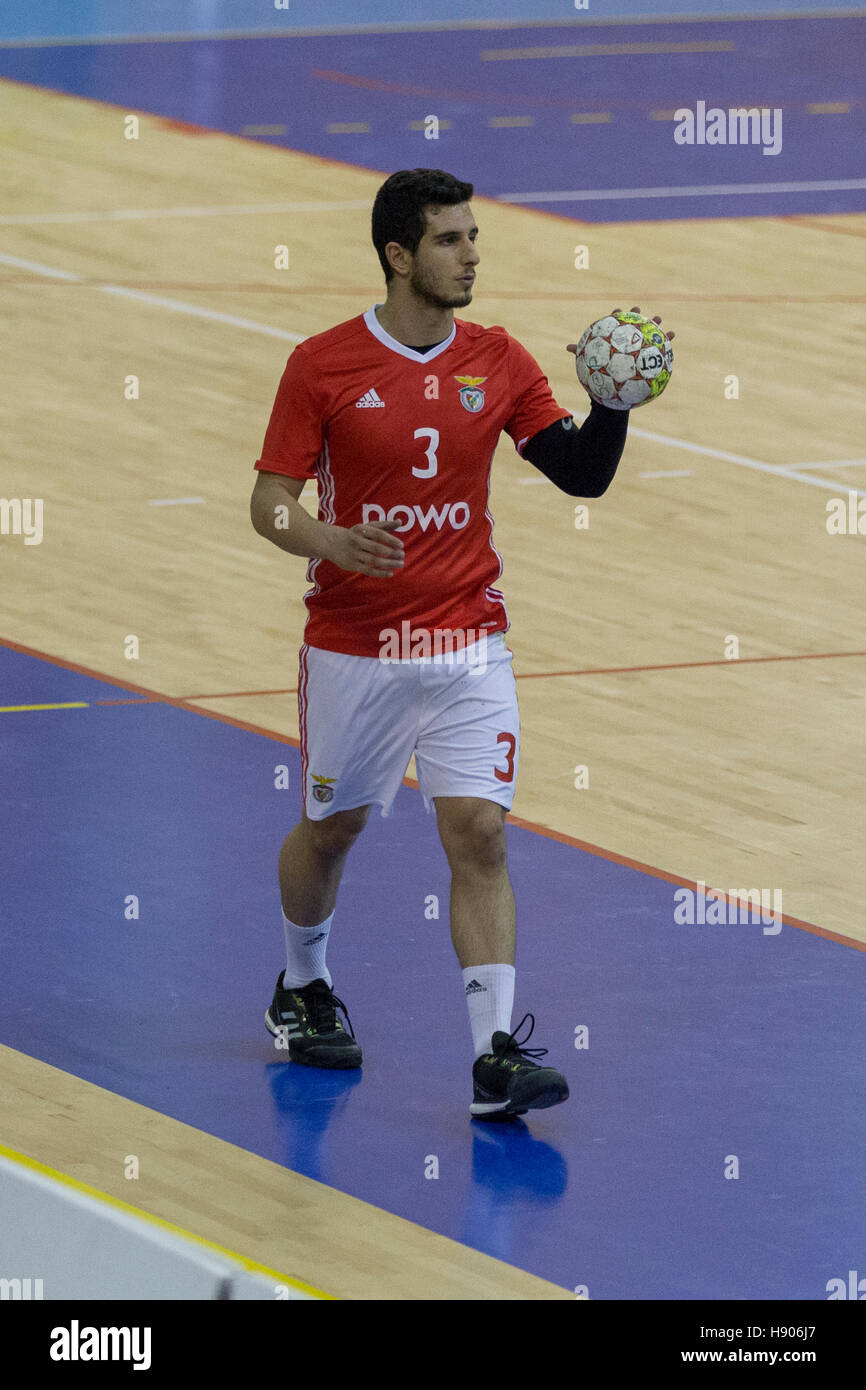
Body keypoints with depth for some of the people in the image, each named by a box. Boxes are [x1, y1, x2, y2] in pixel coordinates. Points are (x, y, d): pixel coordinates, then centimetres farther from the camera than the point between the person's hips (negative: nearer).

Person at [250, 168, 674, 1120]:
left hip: (467, 646, 1)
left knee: (478, 835, -11)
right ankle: (302, 988, 43)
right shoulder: (322, 365, -7)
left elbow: (583, 474, 2)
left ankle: (496, 1057, -16)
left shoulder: (500, 364, 1)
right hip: (352, 649, -1)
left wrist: (614, 402, -16)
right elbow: (270, 502, -6)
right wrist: (331, 542, -26)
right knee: (331, 828, 14)